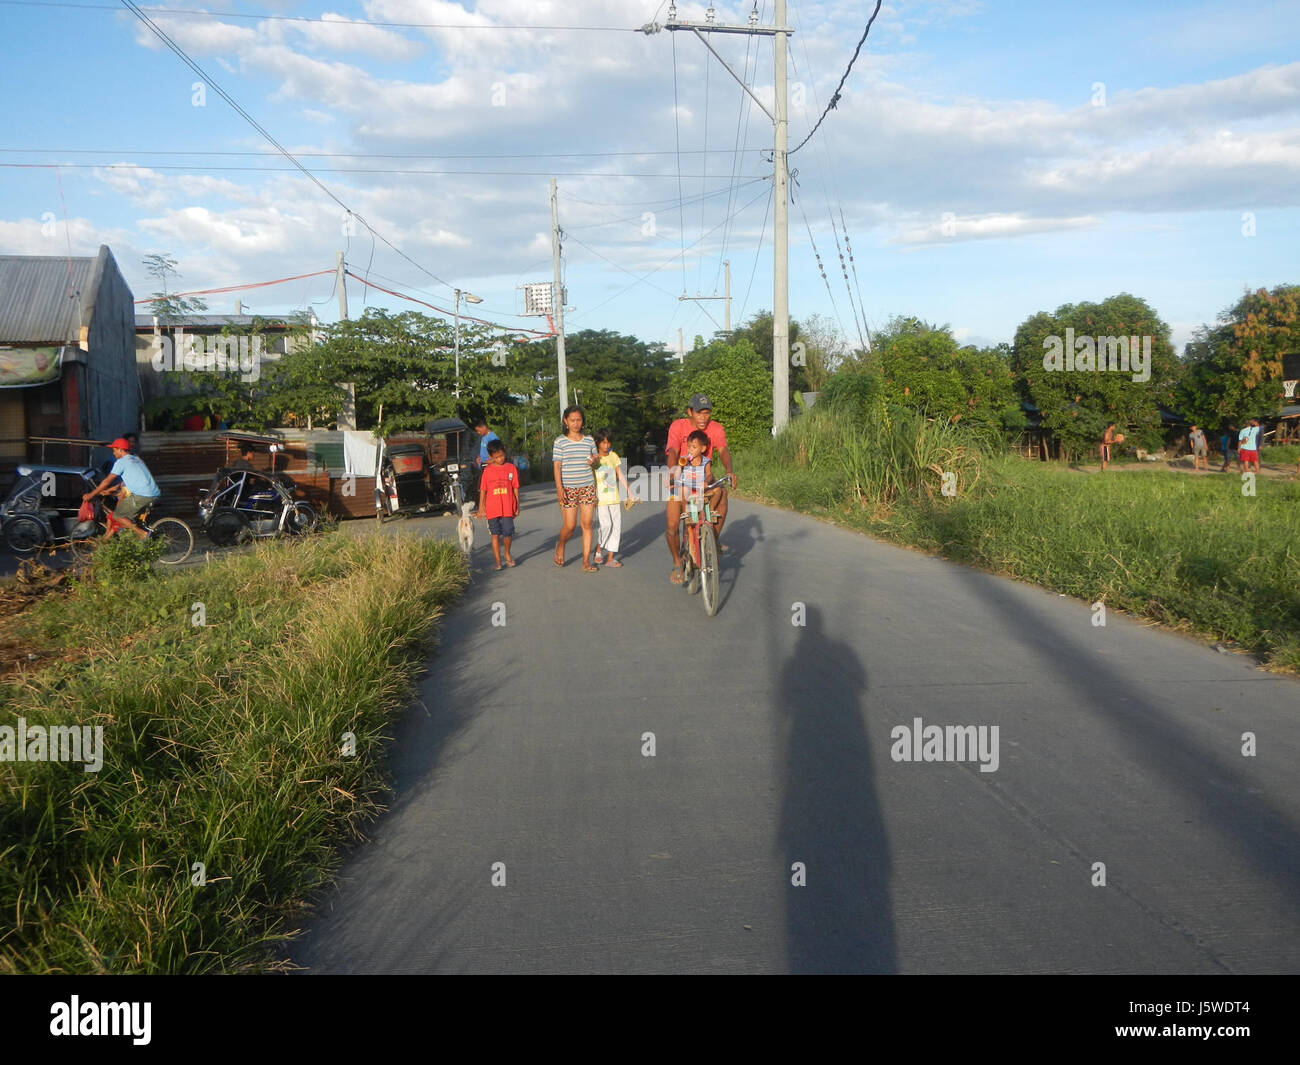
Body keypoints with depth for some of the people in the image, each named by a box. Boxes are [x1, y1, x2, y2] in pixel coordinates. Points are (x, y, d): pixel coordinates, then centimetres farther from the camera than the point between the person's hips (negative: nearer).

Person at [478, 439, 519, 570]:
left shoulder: (511, 468, 4)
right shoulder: (488, 470, 3)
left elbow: (515, 489, 7)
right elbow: (483, 490, 7)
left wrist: (517, 506, 7)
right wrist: (481, 507, 5)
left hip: (508, 508, 0)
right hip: (492, 508, 0)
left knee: (507, 532, -3)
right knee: (495, 534, 3)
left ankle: (507, 553, 26)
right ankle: (498, 562, 10)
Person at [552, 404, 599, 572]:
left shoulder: (589, 440, 9)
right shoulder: (560, 441, 0)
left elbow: (595, 462, 20)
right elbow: (557, 466, -3)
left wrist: (595, 460, -5)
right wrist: (559, 487, -13)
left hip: (587, 487, 3)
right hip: (568, 488, -3)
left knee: (587, 524, -1)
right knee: (569, 525, -4)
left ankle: (586, 561, 4)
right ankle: (560, 546, 29)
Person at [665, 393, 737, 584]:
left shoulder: (716, 429, -10)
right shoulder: (678, 427, -16)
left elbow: (723, 450, -24)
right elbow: (673, 452, -29)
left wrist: (730, 470, -44)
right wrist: (672, 475, -47)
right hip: (680, 479, -1)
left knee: (722, 493, -31)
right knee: (672, 527, -9)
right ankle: (677, 563, 16)